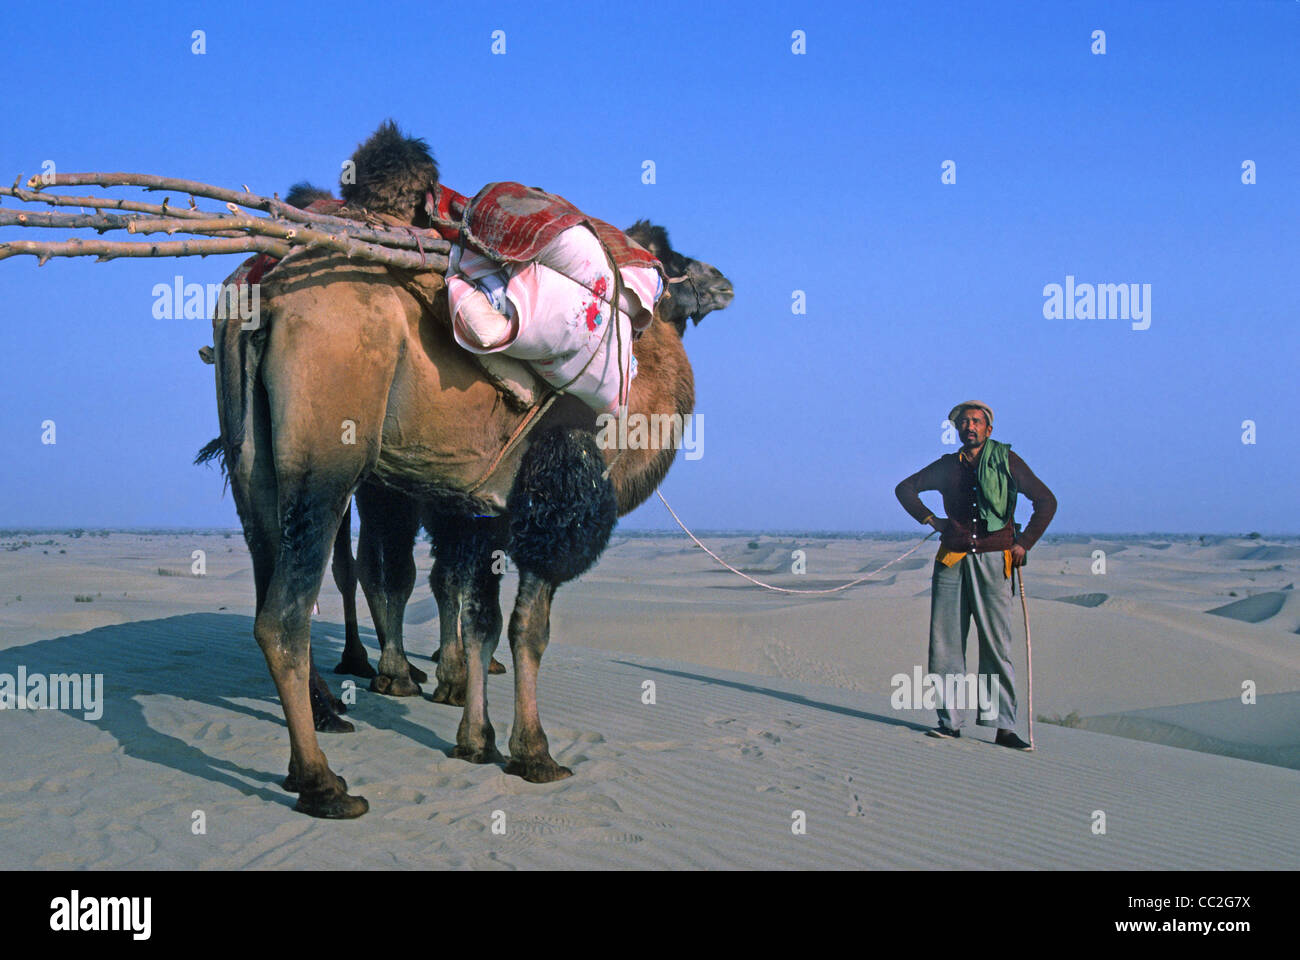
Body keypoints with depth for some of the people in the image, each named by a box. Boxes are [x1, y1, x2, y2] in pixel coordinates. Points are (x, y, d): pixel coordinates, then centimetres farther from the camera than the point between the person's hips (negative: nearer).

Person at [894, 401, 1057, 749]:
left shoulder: (1007, 462, 5)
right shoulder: (947, 466, 12)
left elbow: (1046, 501, 7)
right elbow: (905, 489, 26)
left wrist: (1024, 543, 3)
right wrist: (930, 519, 15)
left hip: (993, 561, -3)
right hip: (952, 560, 3)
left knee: (996, 643, -6)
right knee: (944, 642, 0)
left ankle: (1003, 726, -4)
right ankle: (950, 720, 7)